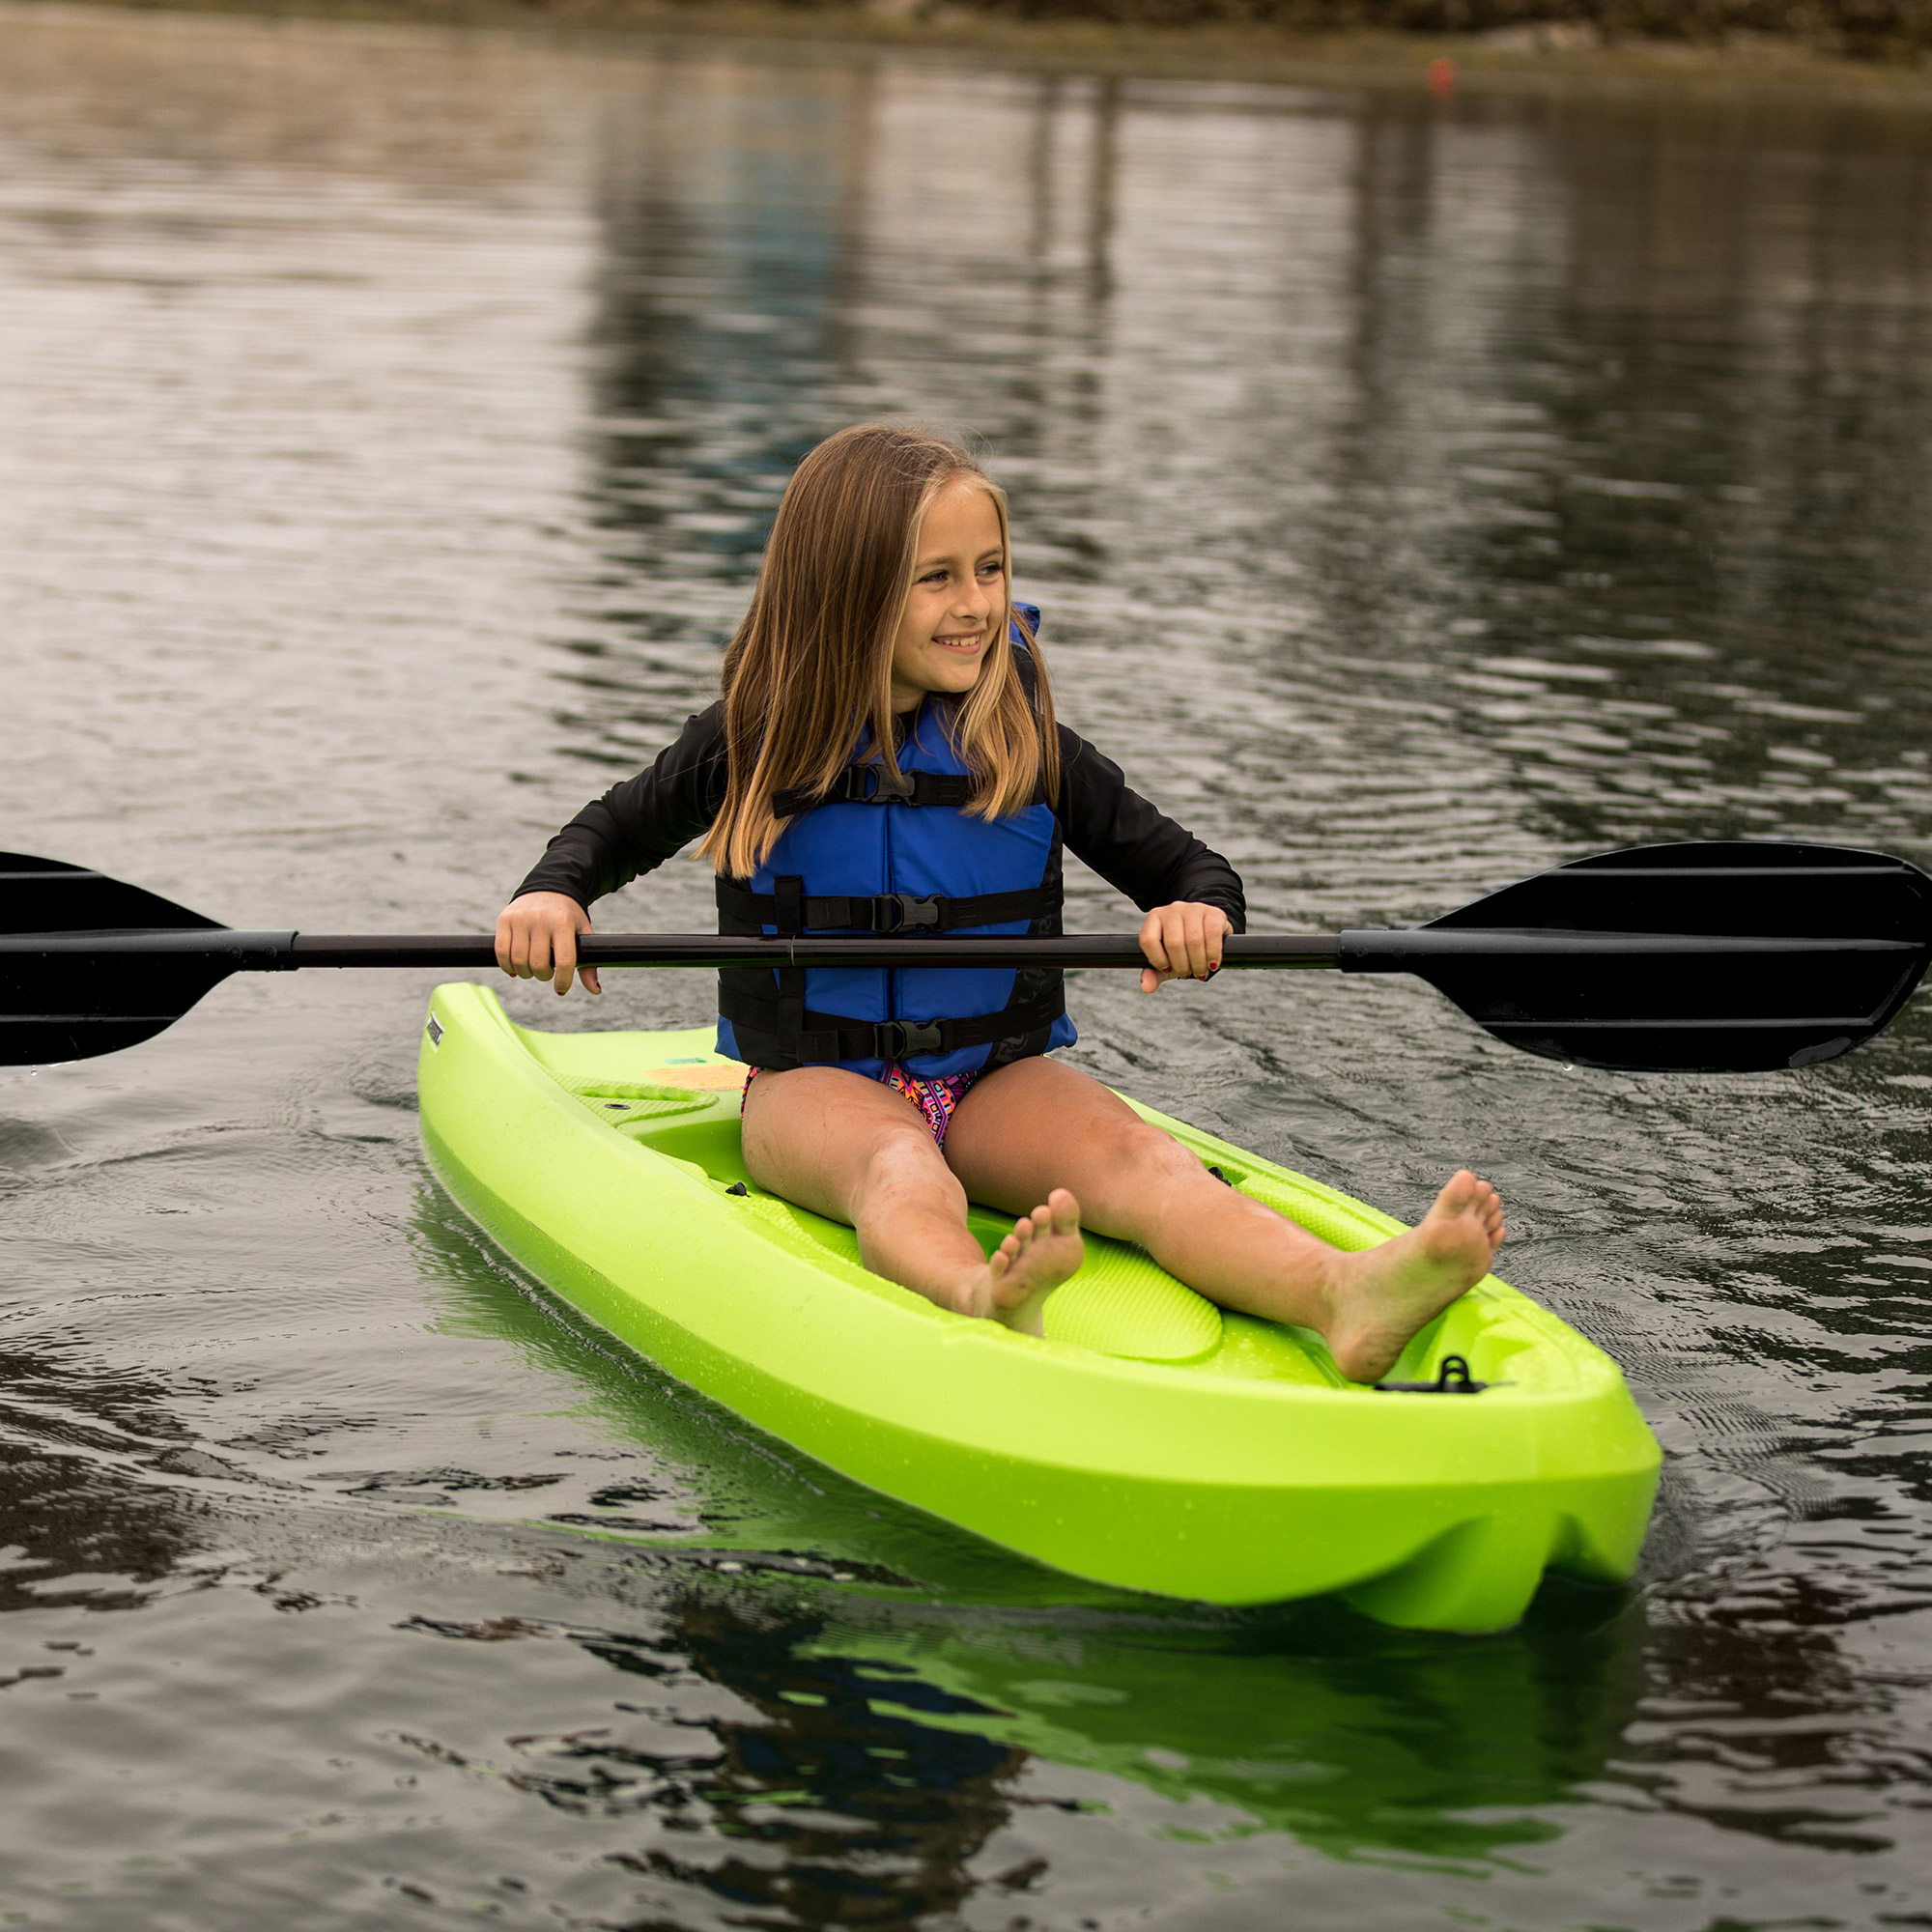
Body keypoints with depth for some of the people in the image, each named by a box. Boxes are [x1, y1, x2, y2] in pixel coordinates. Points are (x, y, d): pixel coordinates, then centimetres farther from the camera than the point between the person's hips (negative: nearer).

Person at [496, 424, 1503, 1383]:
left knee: (1136, 1157, -29)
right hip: (816, 1086, -2)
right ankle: (980, 1301, -74)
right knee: (898, 1167, -38)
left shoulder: (1026, 745, 3)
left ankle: (1340, 1295, -58)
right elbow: (618, 826, 17)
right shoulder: (757, 741, 1)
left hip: (999, 1078, 2)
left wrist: (1201, 910, -15)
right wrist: (553, 892, -4)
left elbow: (1186, 863, 9)